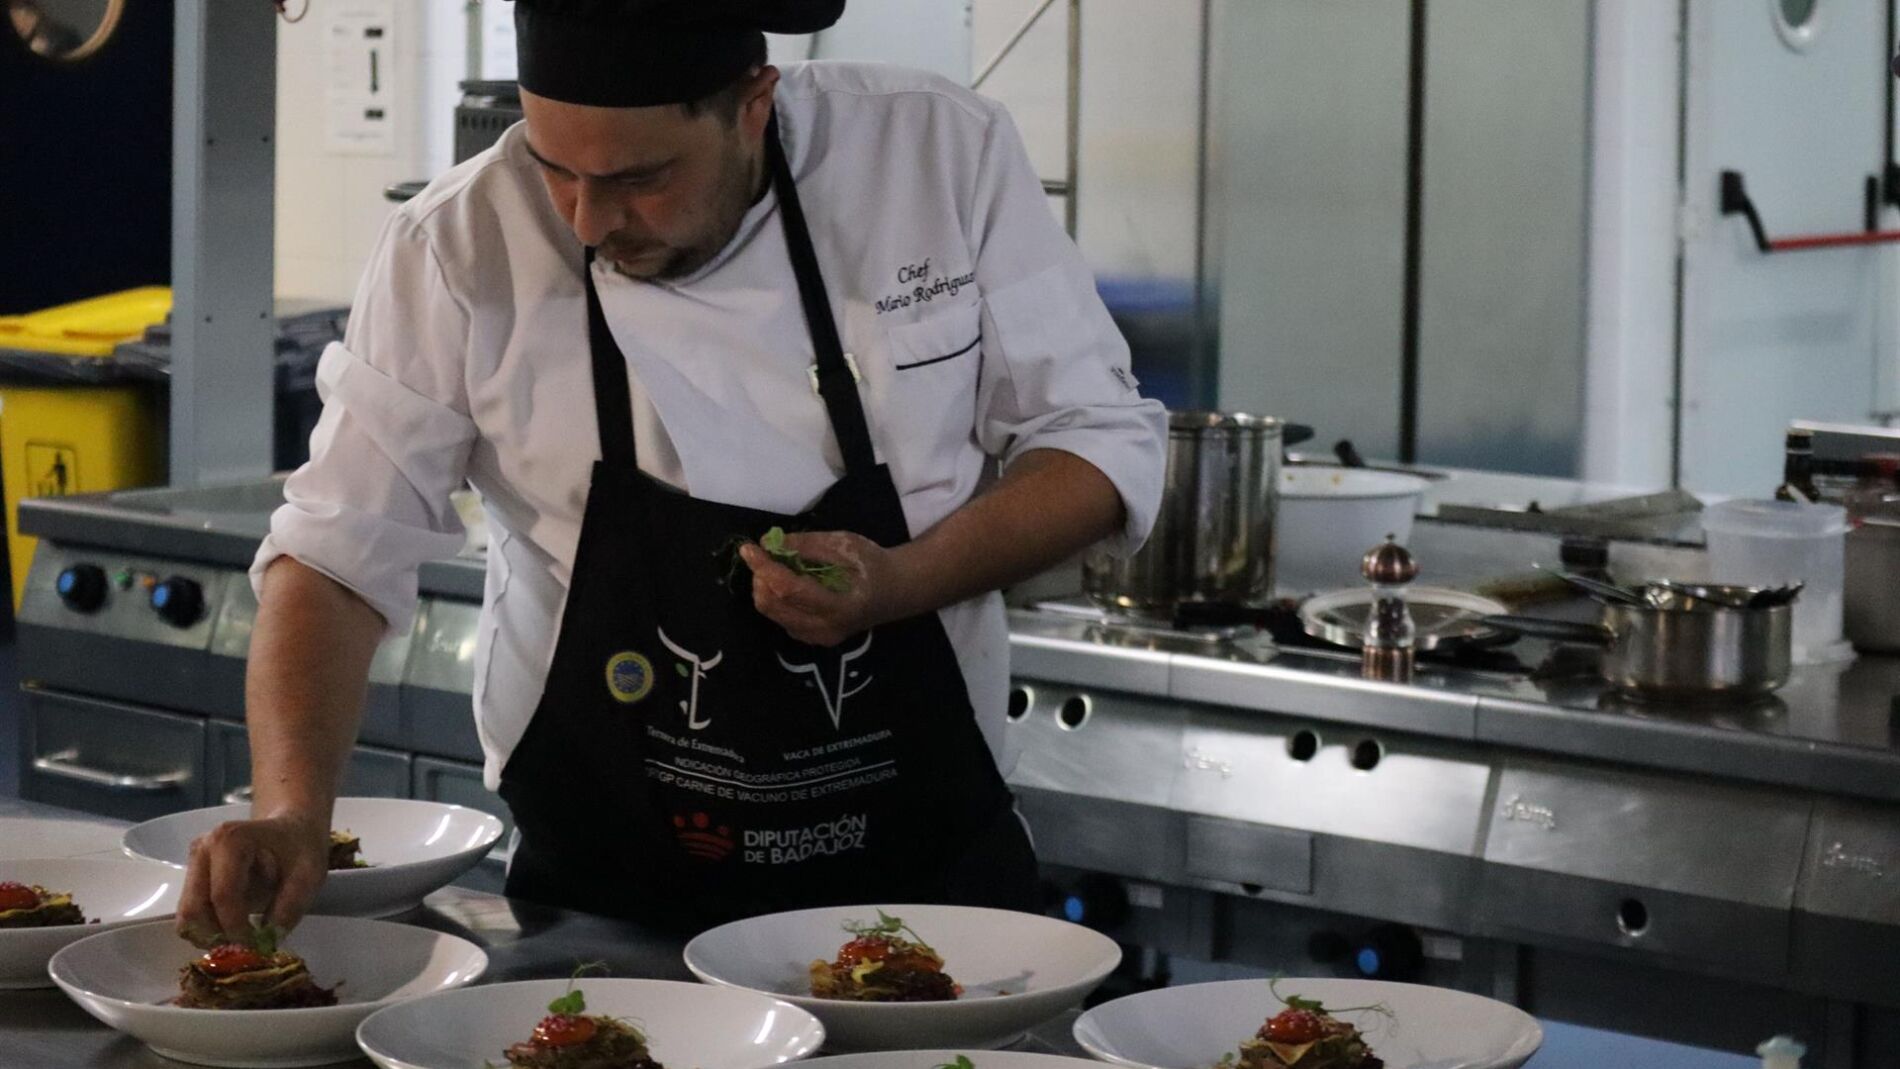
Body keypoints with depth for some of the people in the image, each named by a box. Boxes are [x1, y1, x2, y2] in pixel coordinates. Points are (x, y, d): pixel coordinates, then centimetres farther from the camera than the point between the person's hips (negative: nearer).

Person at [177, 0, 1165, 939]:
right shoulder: (458, 248, -11)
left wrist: (905, 582, -18)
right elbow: (340, 555, -8)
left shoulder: (947, 155, -10)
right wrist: (294, 814, -24)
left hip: (927, 876, 2)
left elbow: (1099, 439, -1)